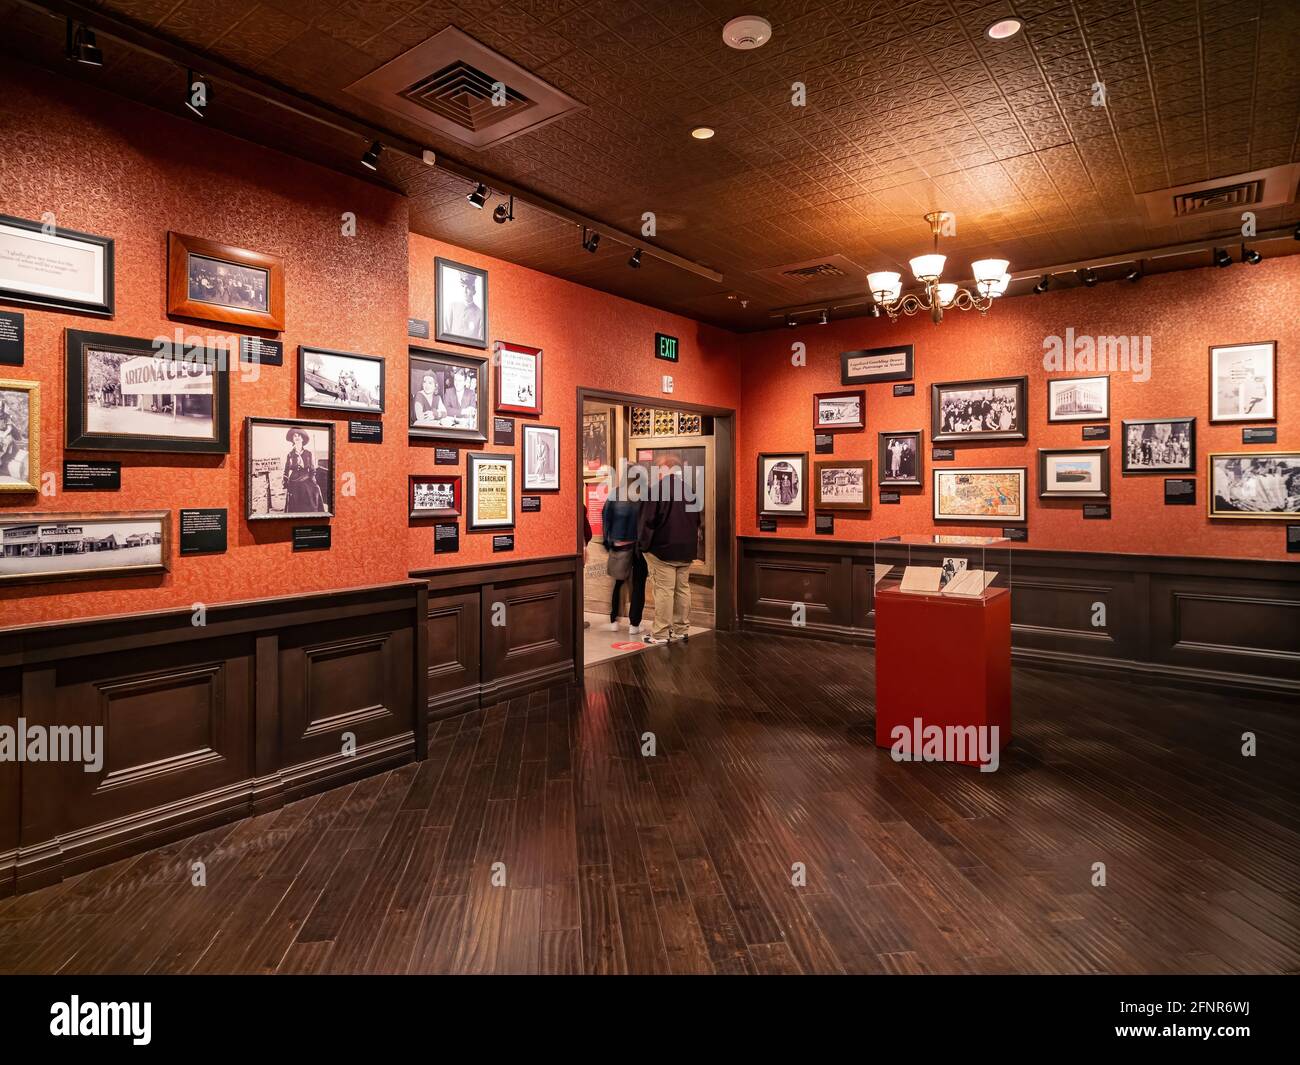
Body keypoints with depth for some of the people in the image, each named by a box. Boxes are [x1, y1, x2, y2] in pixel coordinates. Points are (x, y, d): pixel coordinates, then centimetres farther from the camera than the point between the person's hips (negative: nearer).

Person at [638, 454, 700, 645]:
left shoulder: (657, 489, -13)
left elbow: (648, 519, -13)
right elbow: (697, 520, 12)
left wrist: (644, 543, -2)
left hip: (662, 548, -6)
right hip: (686, 549, 6)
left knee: (664, 590, -3)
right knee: (683, 588, 12)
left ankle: (661, 634, 1)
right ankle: (681, 629, 19)